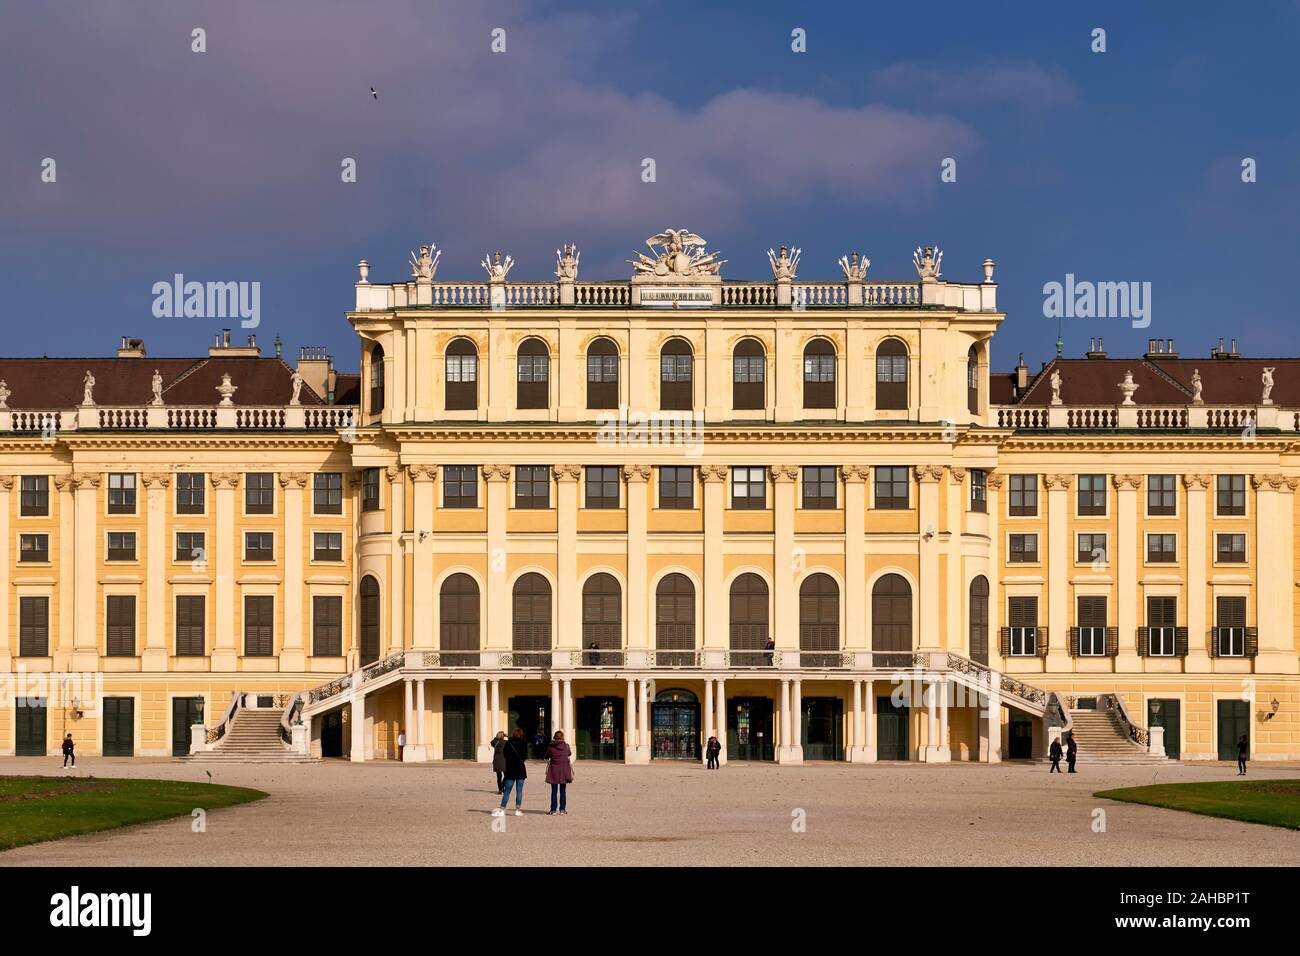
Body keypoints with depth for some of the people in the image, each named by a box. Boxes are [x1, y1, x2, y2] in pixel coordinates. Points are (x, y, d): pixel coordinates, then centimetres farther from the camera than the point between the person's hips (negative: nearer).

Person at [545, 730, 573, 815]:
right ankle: (562, 809, 8)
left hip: (554, 770, -1)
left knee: (554, 791, 5)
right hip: (564, 770, 1)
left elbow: (547, 757, 2)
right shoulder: (566, 746, -2)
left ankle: (553, 810, 3)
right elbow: (570, 754, 15)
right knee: (563, 791, 8)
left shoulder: (551, 747, -7)